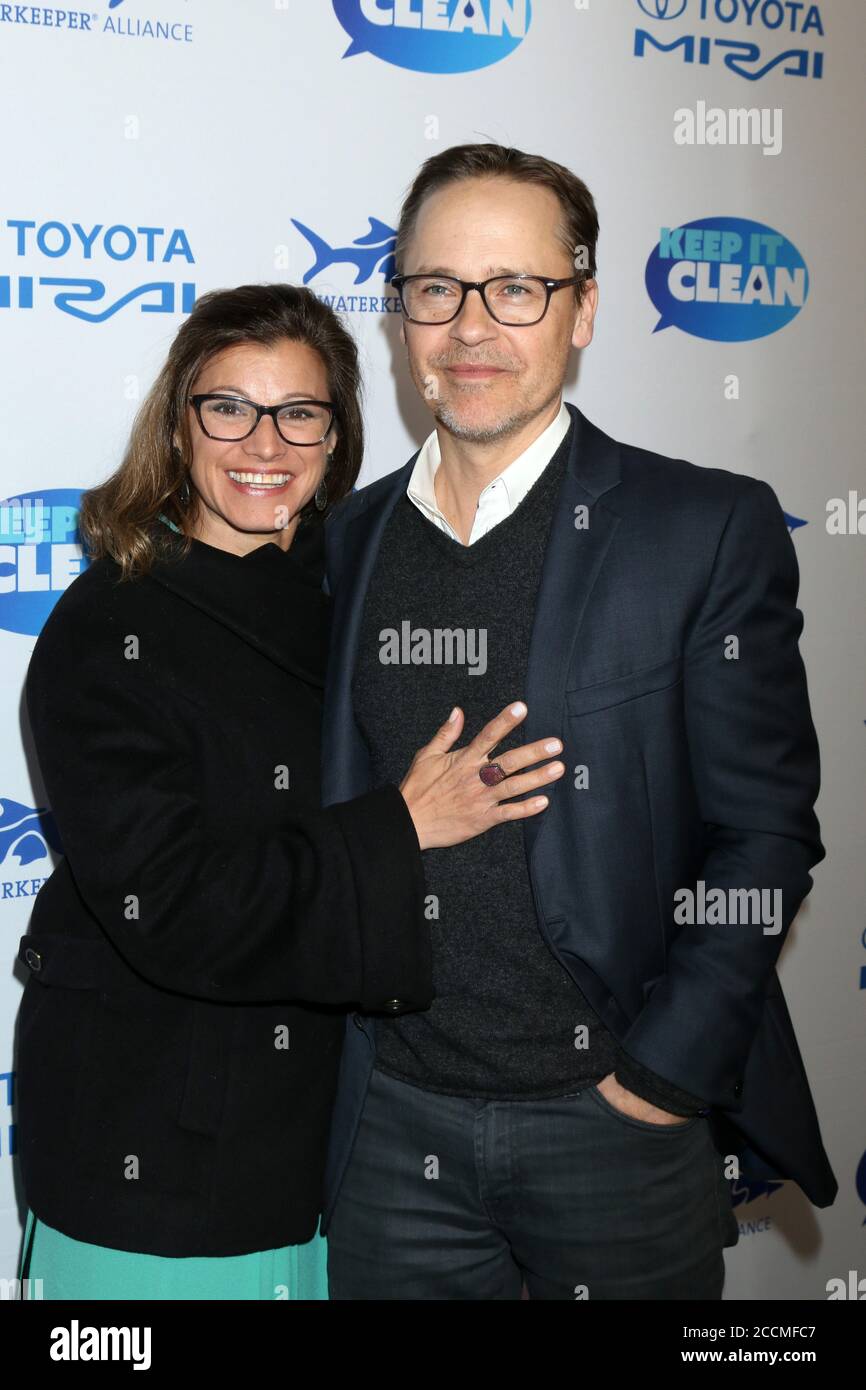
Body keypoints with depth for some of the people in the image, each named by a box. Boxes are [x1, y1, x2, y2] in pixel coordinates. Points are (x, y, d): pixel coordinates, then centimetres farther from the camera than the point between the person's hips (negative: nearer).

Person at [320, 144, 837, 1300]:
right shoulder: (347, 542, 4)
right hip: (394, 1127, 3)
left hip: (615, 1126, -3)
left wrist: (664, 1072, -11)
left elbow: (764, 830, -8)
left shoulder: (710, 530, -8)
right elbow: (335, 823, 9)